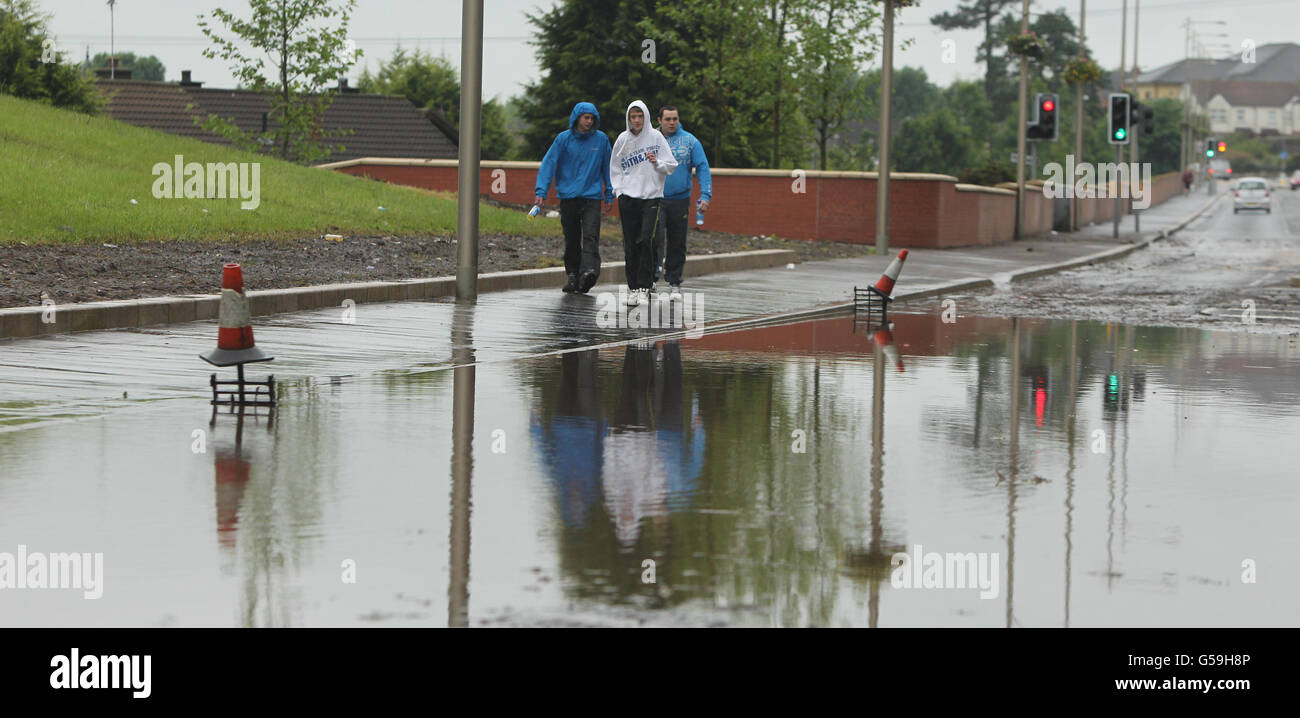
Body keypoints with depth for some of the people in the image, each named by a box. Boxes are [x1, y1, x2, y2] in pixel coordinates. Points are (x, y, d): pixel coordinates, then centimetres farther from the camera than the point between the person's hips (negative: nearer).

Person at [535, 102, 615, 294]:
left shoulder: (601, 139, 6)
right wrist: (541, 191, -12)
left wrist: (610, 194, 12)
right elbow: (549, 163, -2)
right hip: (568, 197, 1)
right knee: (571, 240, 6)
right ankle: (572, 275, 13)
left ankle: (589, 270, -31)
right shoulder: (563, 139, 2)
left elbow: (607, 167, 14)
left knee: (590, 236, -17)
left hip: (592, 197, -1)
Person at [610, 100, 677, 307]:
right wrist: (619, 190, 4)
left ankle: (645, 286, -12)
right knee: (631, 245, 1)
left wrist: (657, 162, -16)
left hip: (652, 196, -2)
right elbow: (615, 168, 17)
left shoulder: (656, 137, 1)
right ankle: (633, 288, 7)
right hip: (628, 197, 2)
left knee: (646, 240, -15)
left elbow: (671, 165, 3)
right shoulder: (623, 140, 7)